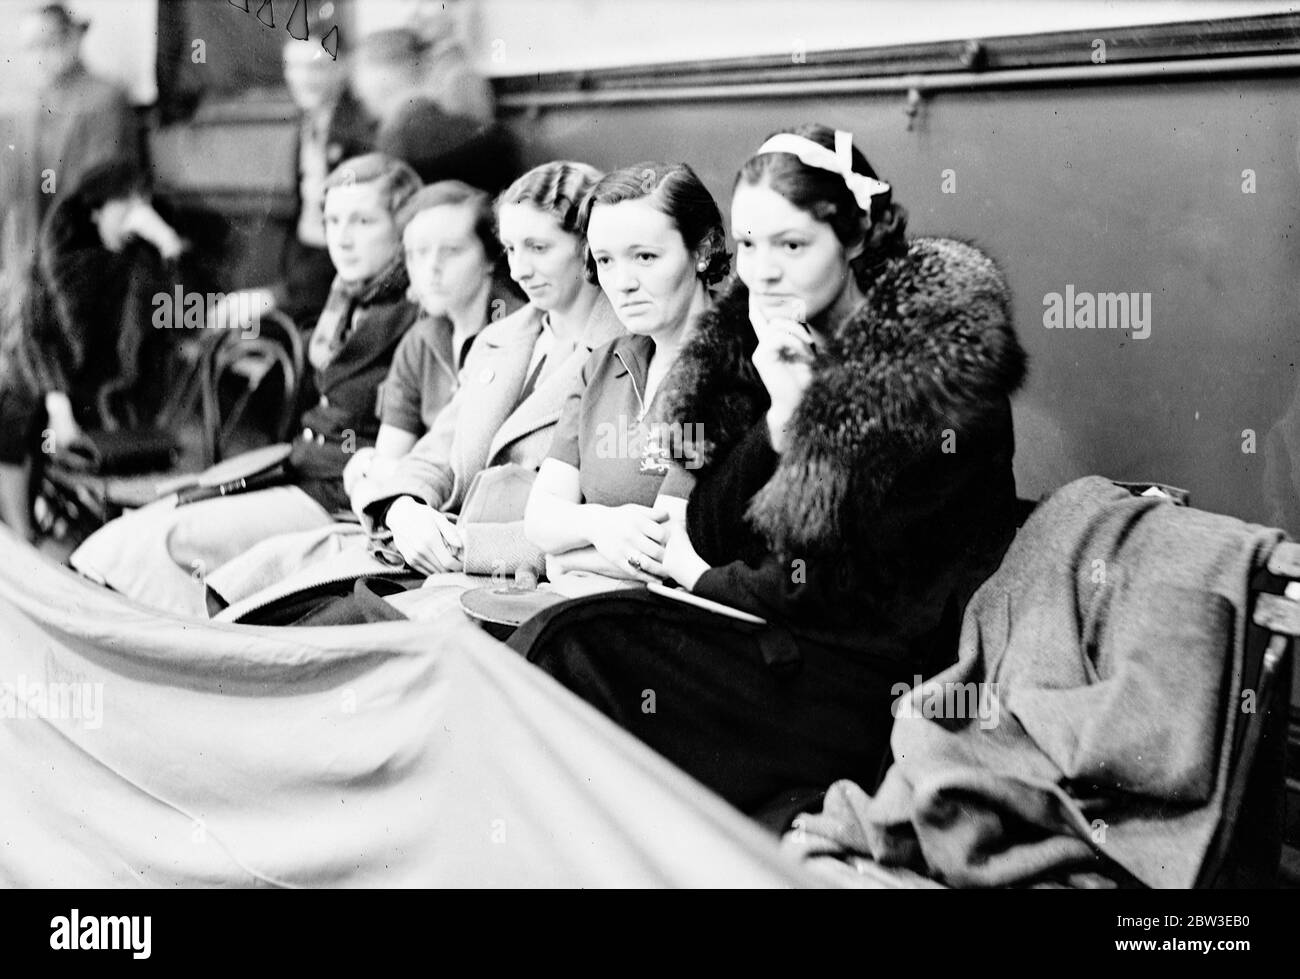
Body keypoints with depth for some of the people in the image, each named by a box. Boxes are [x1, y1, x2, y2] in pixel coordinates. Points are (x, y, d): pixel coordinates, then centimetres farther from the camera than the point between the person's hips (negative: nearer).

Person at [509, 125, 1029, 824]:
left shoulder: (942, 361, -13)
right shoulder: (751, 340, 7)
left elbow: (879, 591, -13)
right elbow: (706, 532, 1)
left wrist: (707, 581, -1)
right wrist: (781, 412, -15)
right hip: (779, 641, 7)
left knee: (569, 649, -20)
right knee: (558, 636, -15)